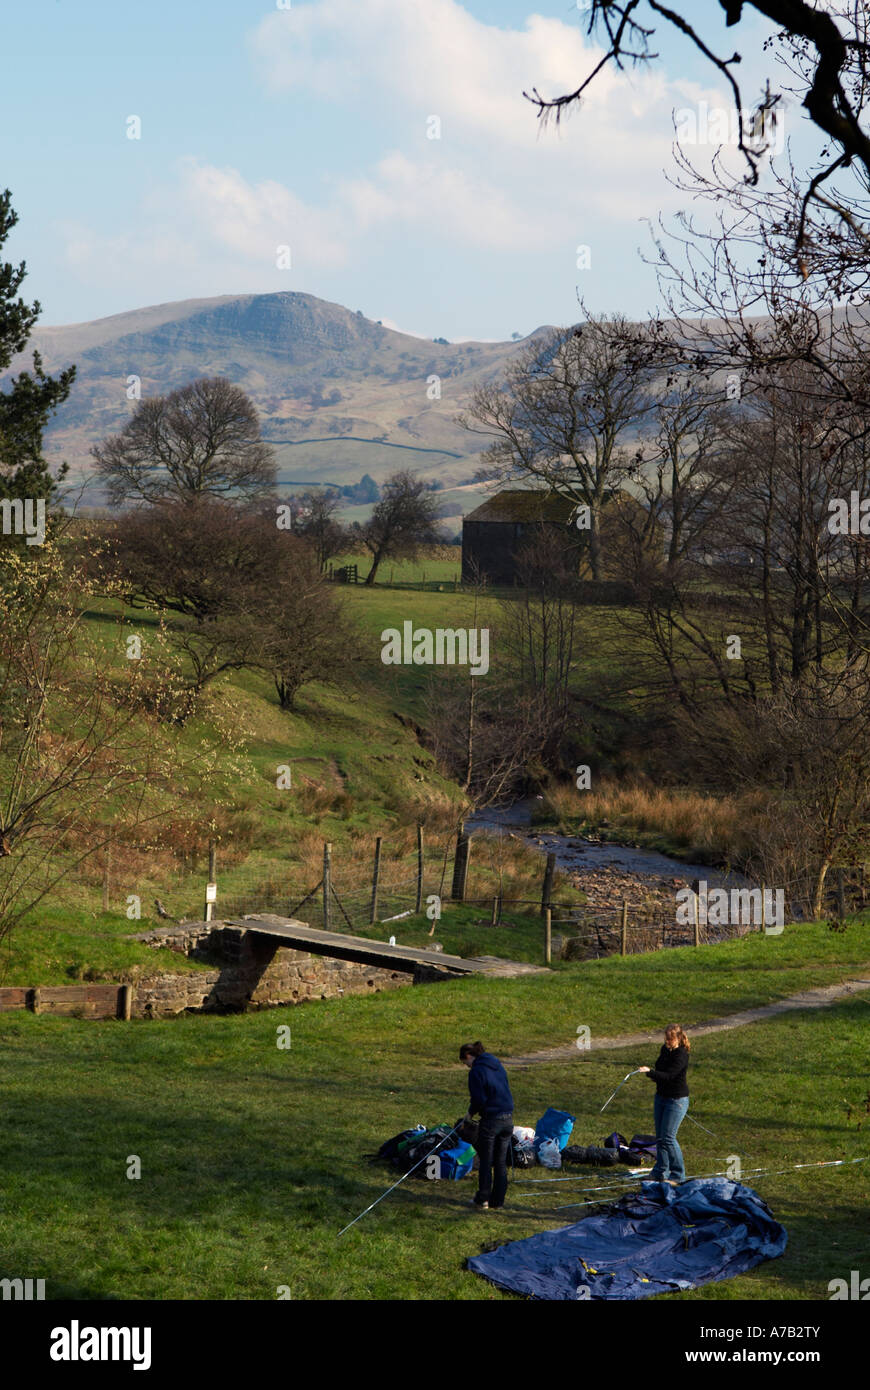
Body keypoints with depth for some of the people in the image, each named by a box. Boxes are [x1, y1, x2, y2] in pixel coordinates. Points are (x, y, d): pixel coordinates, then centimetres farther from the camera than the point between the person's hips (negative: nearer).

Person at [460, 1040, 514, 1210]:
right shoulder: (498, 1066, 11)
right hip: (508, 1119, 7)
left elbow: (479, 1099, -16)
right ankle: (497, 1201, 17)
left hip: (491, 1120, -7)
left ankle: (483, 1200, 16)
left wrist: (471, 1113, 4)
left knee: (486, 1161, 8)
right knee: (501, 1163, 12)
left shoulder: (476, 1071, -12)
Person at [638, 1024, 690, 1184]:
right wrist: (654, 1075, 6)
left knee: (668, 1138, -8)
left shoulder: (681, 1055, -21)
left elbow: (668, 1076, -31)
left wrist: (650, 1072, -42)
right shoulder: (665, 1049, 5)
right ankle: (660, 1172, 21)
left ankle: (678, 1175, 4)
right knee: (660, 1137, 11)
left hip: (677, 1100, -8)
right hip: (661, 1097, 8)